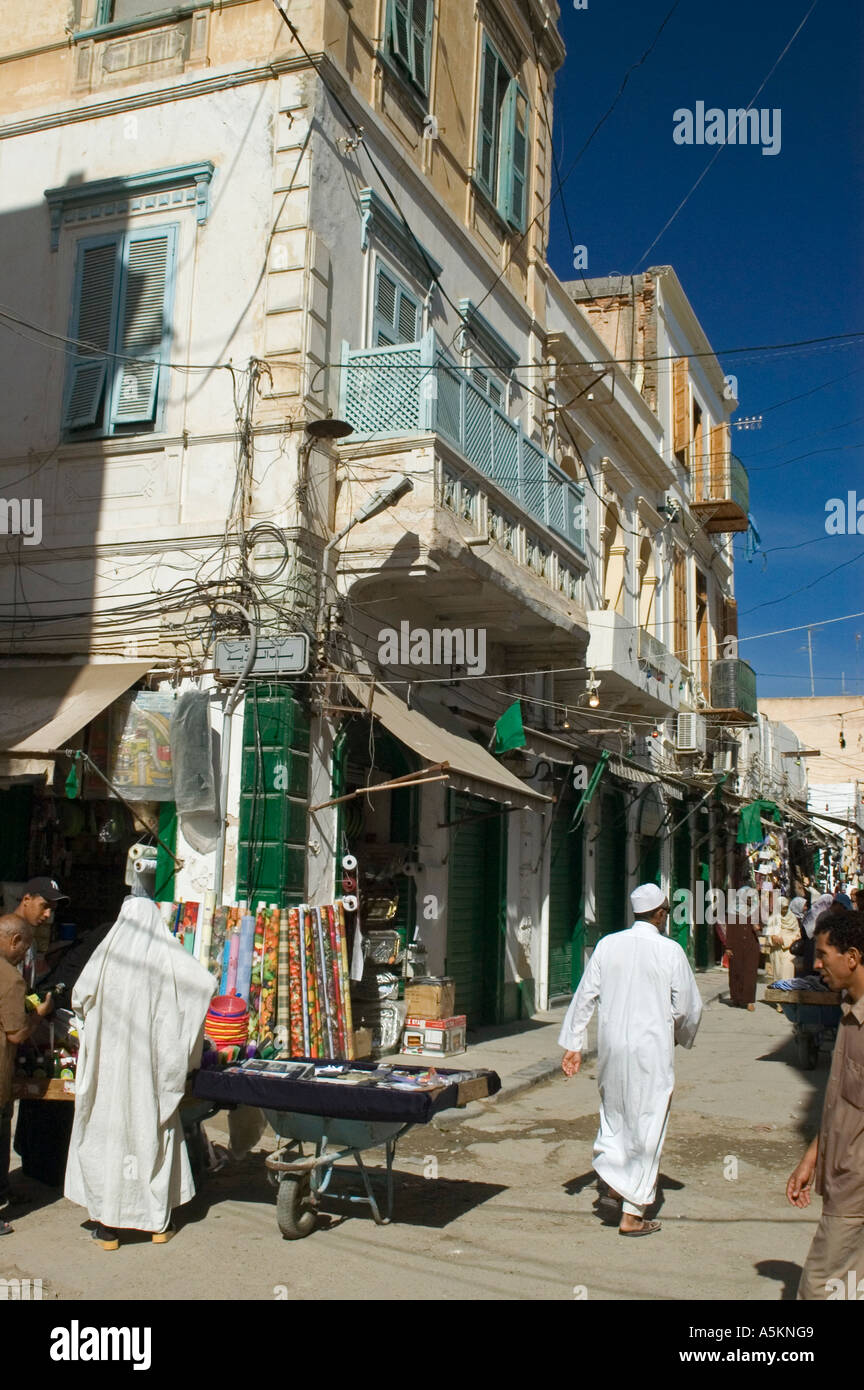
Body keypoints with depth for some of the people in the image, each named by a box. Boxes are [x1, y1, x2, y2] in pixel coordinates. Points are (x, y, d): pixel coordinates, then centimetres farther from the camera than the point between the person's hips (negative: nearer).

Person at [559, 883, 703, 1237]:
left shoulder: (607, 945, 0)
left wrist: (573, 1044, 8)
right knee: (646, 1126, 5)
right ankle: (632, 1213, 9)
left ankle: (613, 1184, 20)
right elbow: (687, 1007, -2)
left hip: (611, 1044, 4)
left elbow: (585, 995, 1)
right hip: (652, 1048, -3)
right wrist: (682, 1036, 19)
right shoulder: (670, 951, -8)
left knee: (614, 1112, 23)